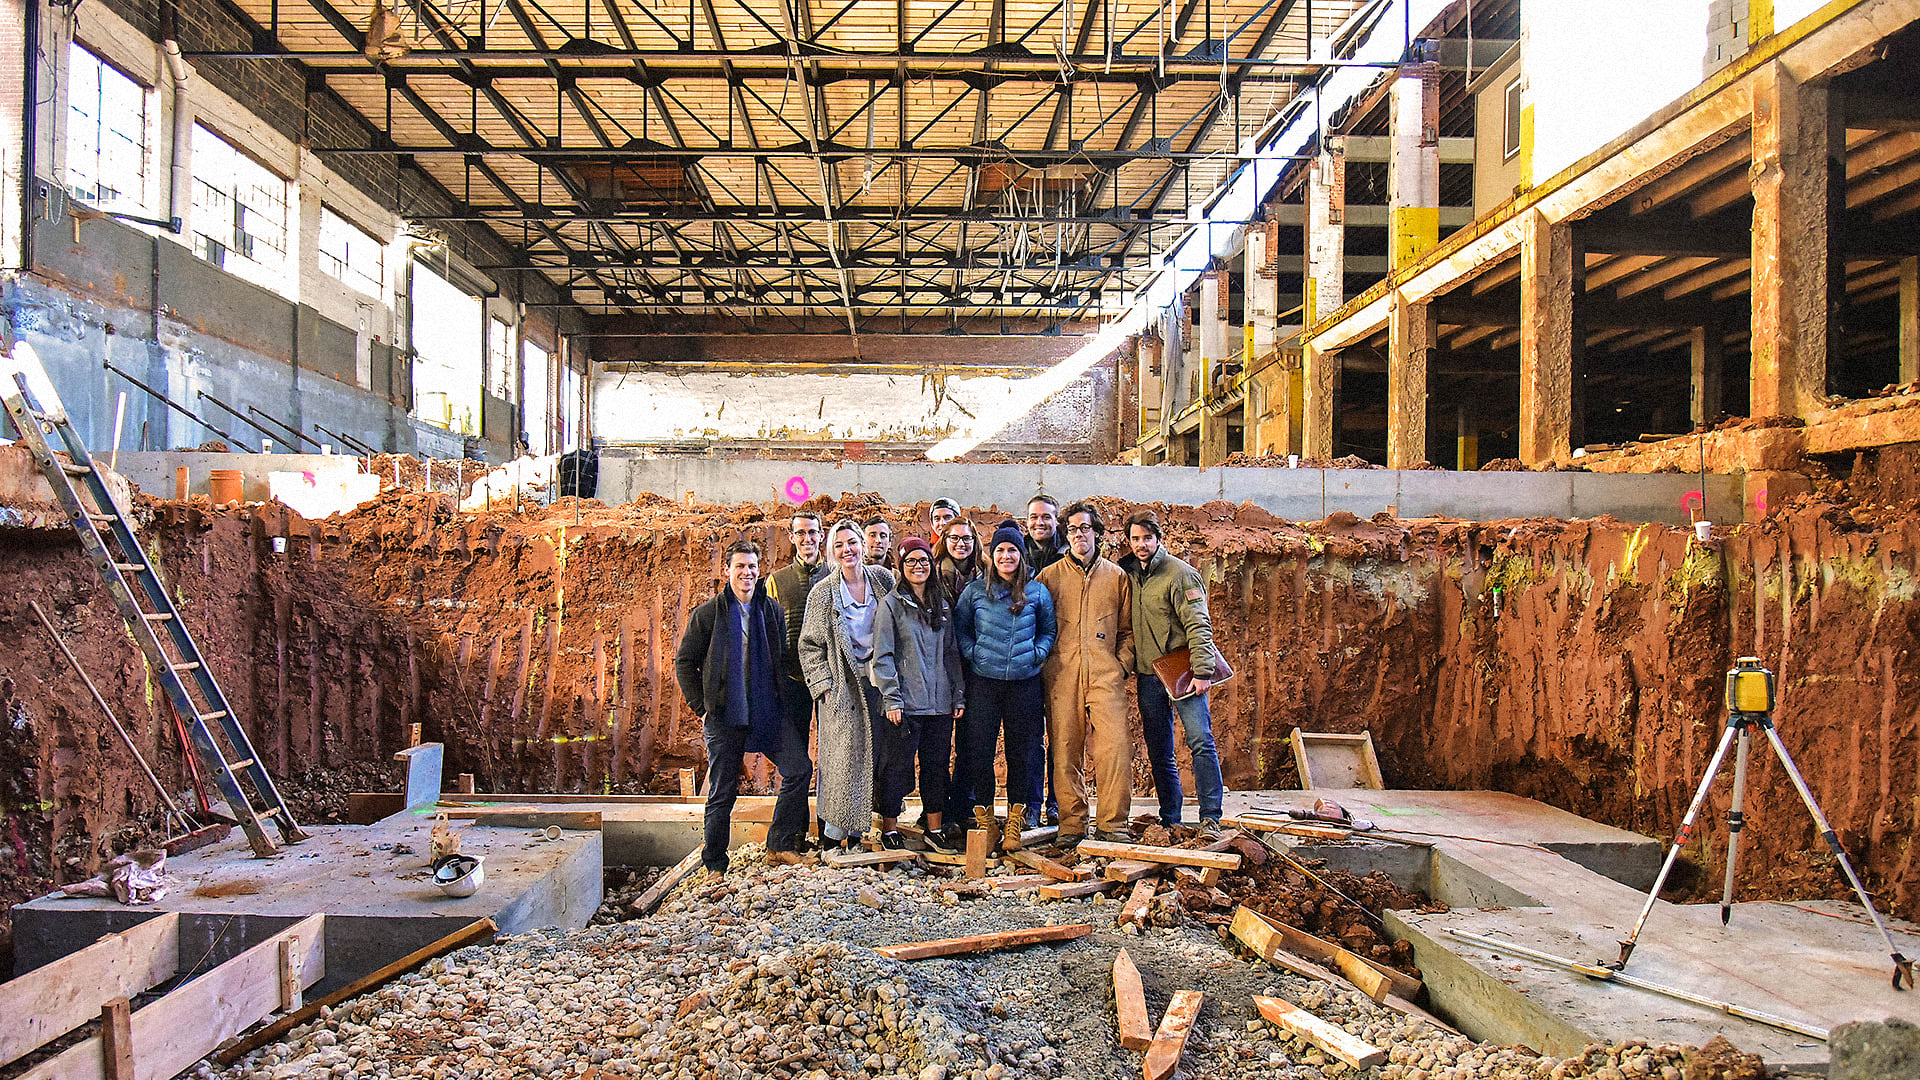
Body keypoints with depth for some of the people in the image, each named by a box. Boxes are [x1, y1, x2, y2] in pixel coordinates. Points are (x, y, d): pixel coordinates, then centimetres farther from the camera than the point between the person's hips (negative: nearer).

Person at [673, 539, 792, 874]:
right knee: (722, 794, 4)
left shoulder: (773, 611, 8)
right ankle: (714, 865, 19)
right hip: (725, 717, -2)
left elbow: (785, 659, 15)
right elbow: (684, 662, 5)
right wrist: (701, 707, -1)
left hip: (769, 714, 2)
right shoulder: (708, 613, 1)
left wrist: (784, 701, 5)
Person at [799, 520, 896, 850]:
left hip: (879, 681, 3)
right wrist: (823, 685, -7)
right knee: (844, 756, -4)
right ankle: (838, 828, 8)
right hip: (843, 686, -2)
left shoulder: (883, 579, 3)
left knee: (878, 754, 4)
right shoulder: (823, 593, -2)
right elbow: (810, 645, 2)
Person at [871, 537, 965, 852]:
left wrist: (958, 695, 9)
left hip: (940, 704, 5)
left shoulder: (942, 605, 14)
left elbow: (952, 653, 16)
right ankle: (889, 830, 14)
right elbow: (882, 656, -6)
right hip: (905, 703, -5)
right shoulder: (892, 604, -2)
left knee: (937, 766, 9)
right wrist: (891, 698, -13)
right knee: (897, 767, 1)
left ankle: (934, 830, 20)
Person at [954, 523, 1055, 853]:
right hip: (983, 681, 0)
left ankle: (1014, 825, 17)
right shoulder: (974, 590, 5)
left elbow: (1049, 631, 14)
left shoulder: (1037, 591, 7)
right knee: (979, 750, 0)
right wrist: (972, 653, -3)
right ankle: (984, 819, 16)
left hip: (1024, 682, 0)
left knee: (1022, 752, 4)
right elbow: (959, 628, 12)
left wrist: (1036, 653, -2)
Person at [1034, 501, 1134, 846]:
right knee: (1064, 751, 0)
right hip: (1061, 676, 0)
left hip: (1105, 675, 0)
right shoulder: (1049, 576, 12)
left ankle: (1113, 823, -1)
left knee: (1115, 746, -10)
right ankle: (1071, 824, 10)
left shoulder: (1117, 576, 15)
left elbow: (1128, 629, 18)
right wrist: (1042, 666, 4)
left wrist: (1122, 663, 5)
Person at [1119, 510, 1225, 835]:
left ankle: (1210, 817, -2)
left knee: (1200, 742, -9)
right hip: (1148, 676, 6)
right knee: (1159, 753, 9)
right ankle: (1170, 820, 18)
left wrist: (1203, 672, -20)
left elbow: (1198, 625, -13)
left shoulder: (1180, 573, -7)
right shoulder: (1128, 575, 10)